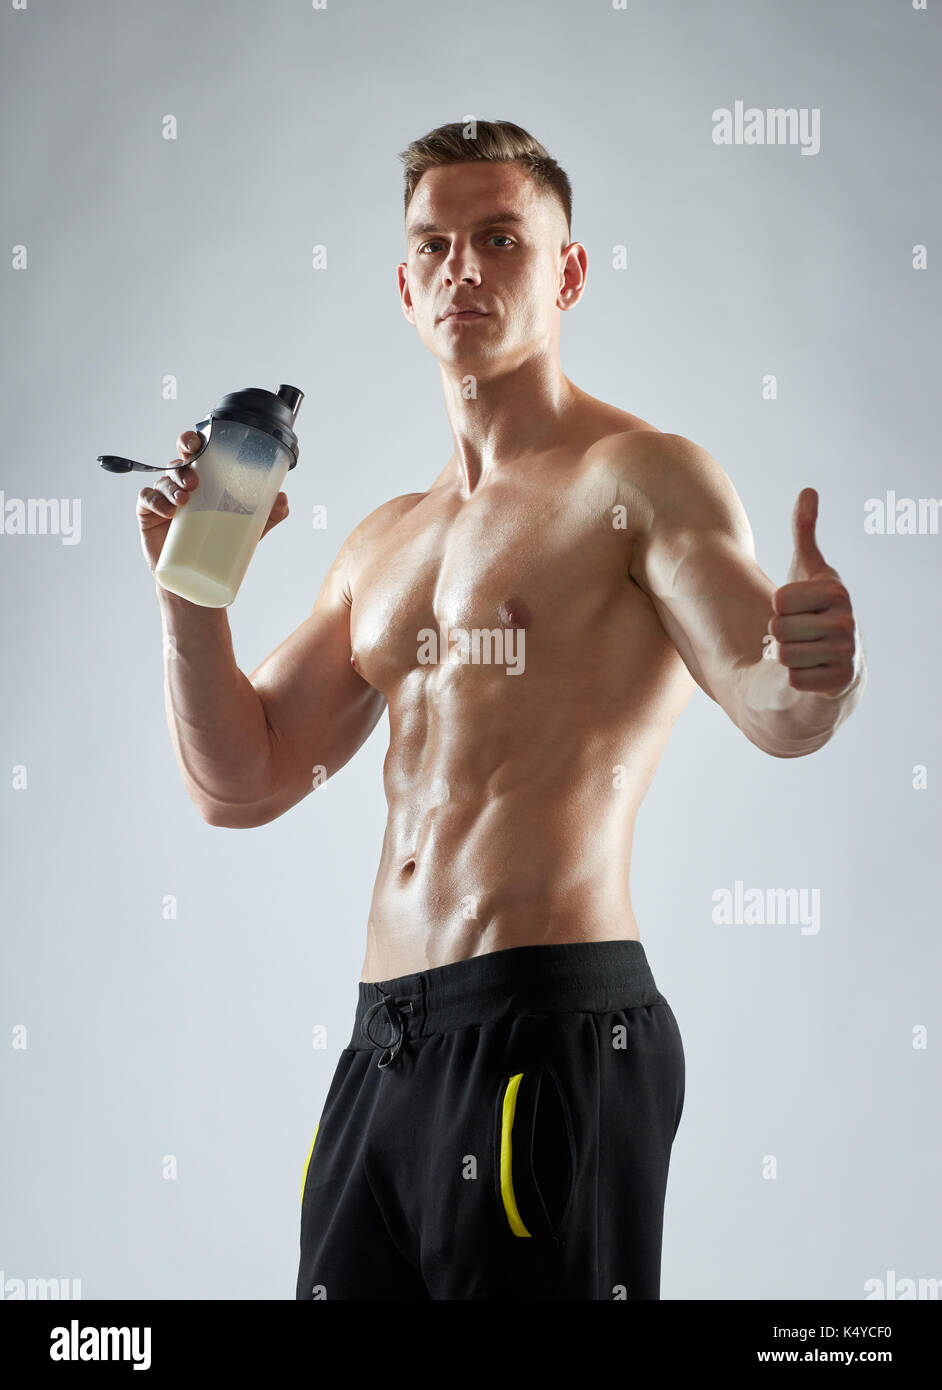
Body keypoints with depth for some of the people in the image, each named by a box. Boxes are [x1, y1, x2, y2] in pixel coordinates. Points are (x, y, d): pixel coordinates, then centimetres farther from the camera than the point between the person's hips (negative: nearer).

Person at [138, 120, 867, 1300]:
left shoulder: (641, 477, -2)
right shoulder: (384, 545, 18)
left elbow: (773, 712, -14)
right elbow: (240, 787, 18)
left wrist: (815, 673, -37)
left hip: (553, 1032, -6)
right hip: (381, 1048, 7)